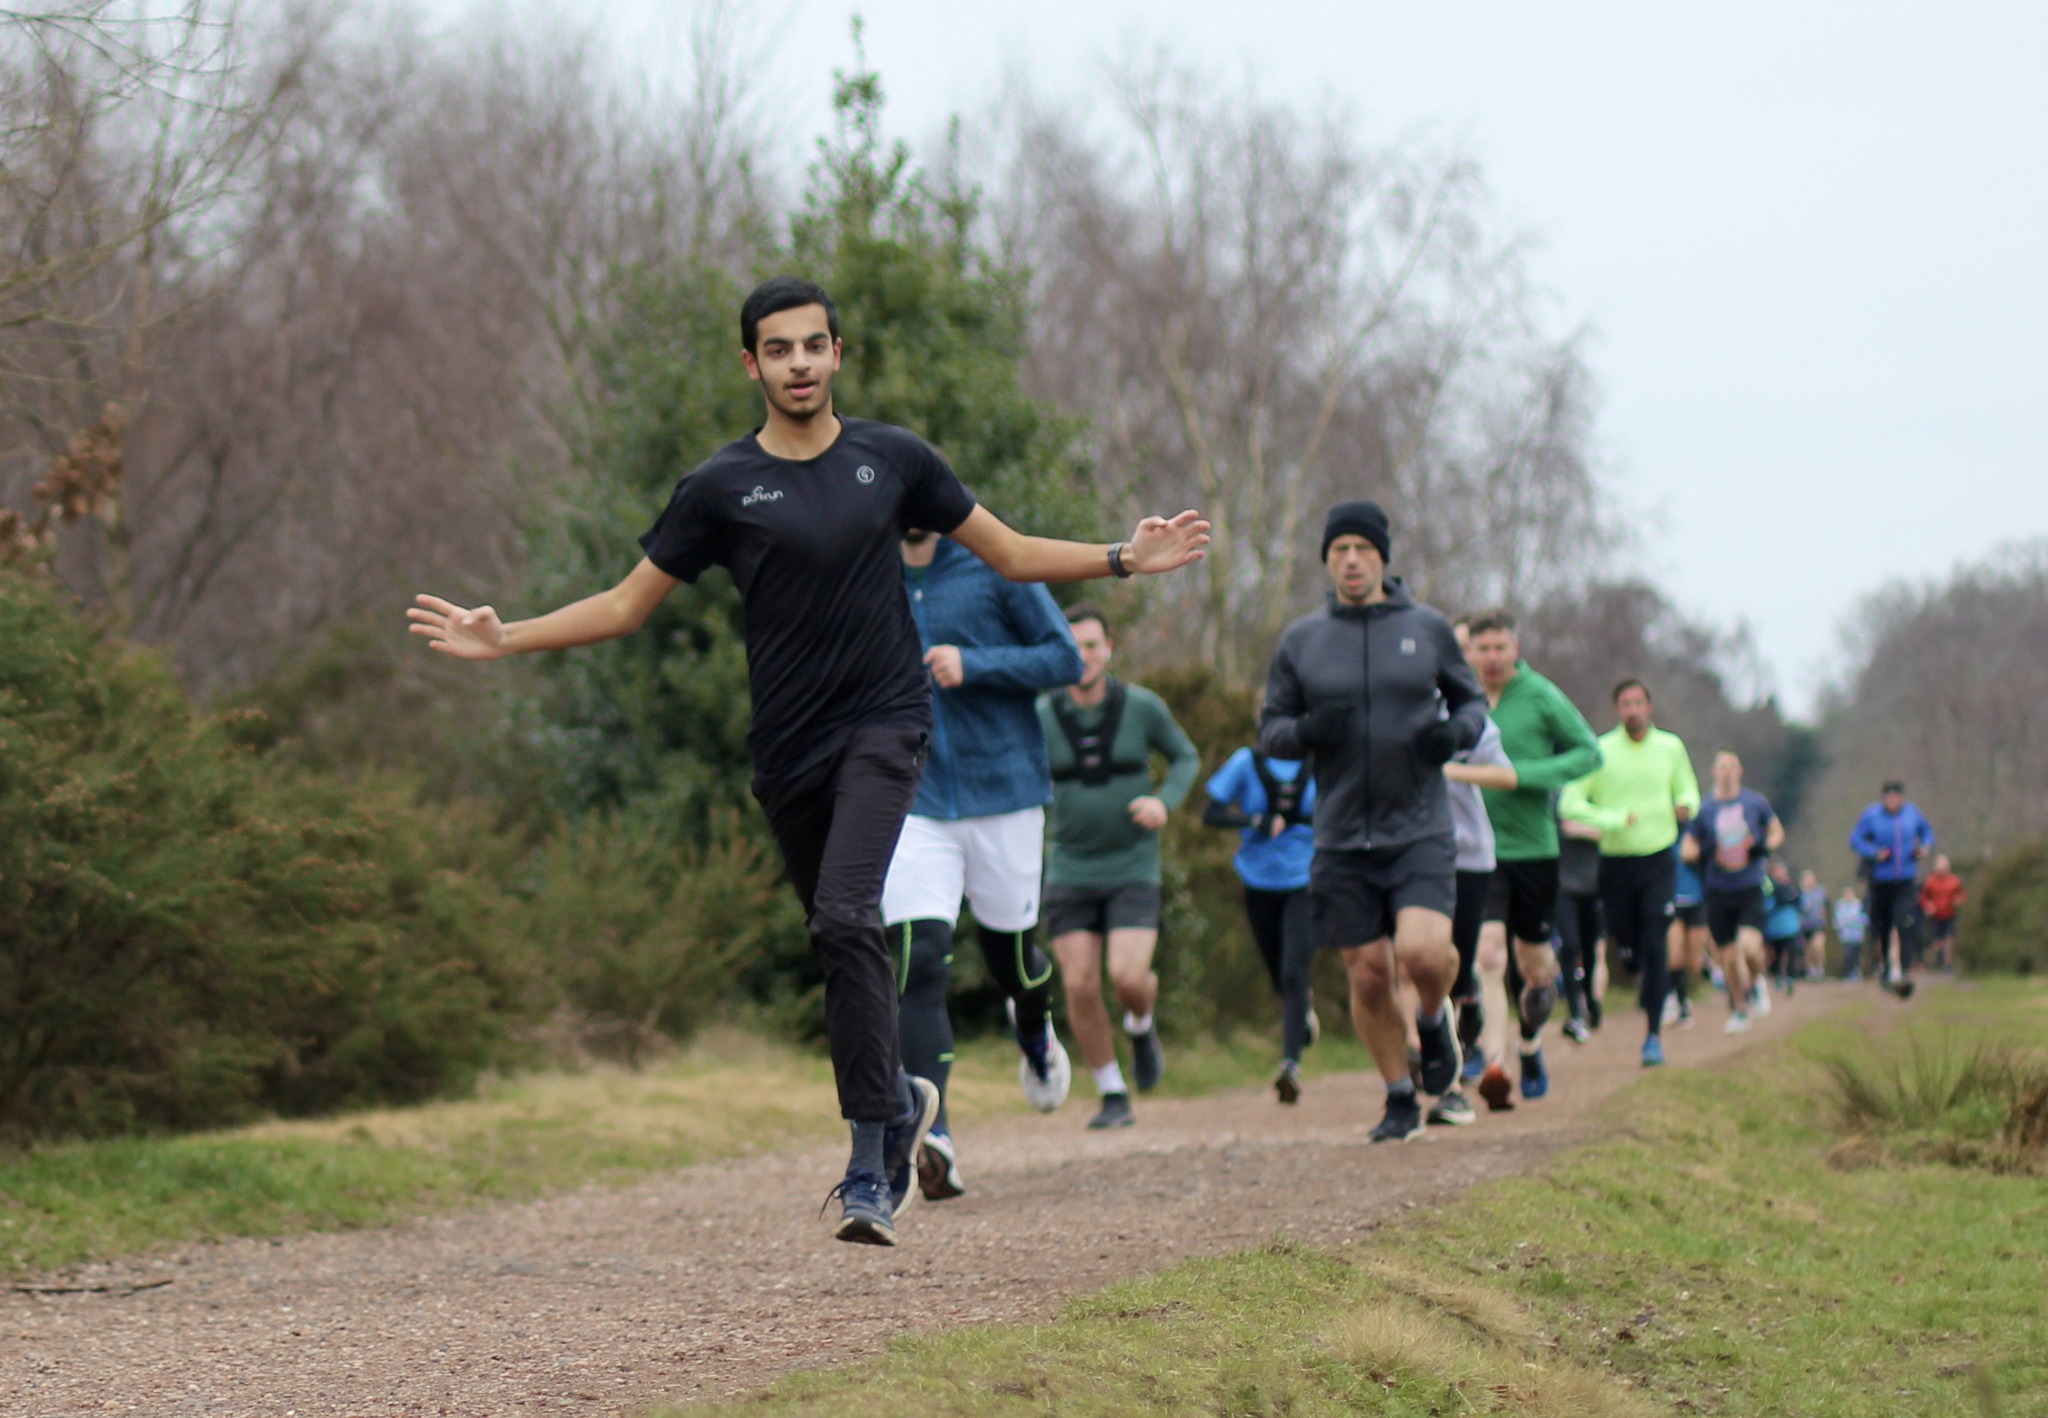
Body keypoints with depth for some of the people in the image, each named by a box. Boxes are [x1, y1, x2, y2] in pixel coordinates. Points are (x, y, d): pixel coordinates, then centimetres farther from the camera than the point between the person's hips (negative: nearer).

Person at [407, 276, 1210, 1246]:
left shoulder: (892, 460, 5)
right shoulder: (722, 488, 3)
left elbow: (1011, 555, 16)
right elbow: (626, 605, 8)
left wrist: (1125, 560, 8)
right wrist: (503, 641, -2)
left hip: (884, 725, -2)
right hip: (787, 746, 2)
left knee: (846, 918, -20)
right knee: (838, 940, 9)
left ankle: (871, 1164, -18)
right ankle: (900, 1102, 35)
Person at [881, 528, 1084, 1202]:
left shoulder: (996, 566, -4)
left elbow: (1066, 658, -5)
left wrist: (974, 665, -17)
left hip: (1003, 793, -2)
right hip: (914, 802, 2)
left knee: (1008, 949, 12)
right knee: (917, 962, -14)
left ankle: (1036, 1035, 48)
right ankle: (932, 1133, -22)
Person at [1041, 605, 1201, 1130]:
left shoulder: (1142, 707, -5)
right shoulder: (1040, 718, -5)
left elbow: (1186, 758, 10)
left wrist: (1164, 801, -8)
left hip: (1133, 869, -1)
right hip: (1070, 870, 1)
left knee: (1128, 977, -16)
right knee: (1080, 988, -5)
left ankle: (1142, 1026, 20)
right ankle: (1113, 1097, 10)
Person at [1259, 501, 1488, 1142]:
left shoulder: (1427, 628, 3)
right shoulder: (1300, 640, 5)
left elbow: (1472, 700, 14)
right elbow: (1269, 730, 8)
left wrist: (1457, 731, -9)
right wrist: (1307, 732, -15)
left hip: (1420, 830, -2)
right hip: (1341, 840, 2)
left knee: (1424, 950, -21)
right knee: (1369, 975, 4)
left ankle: (1433, 1018, 13)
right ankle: (1400, 1100, 23)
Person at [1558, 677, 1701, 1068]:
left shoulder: (1671, 747, 4)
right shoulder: (1600, 752, -4)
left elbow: (1688, 790, 17)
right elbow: (1569, 804, -8)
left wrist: (1686, 806, -7)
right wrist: (1613, 820, -20)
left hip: (1658, 862, 0)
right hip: (1615, 863, 0)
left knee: (1655, 946, -12)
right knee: (1627, 947, 9)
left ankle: (1653, 1033, -11)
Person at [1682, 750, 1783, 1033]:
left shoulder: (1756, 803, 1)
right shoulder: (1704, 809, 1)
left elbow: (1777, 832, 14)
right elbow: (1687, 848, 6)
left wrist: (1765, 846, -8)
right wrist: (1703, 853, -16)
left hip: (1751, 890, -1)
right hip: (1718, 892, 1)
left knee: (1750, 946, -20)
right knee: (1728, 957, 5)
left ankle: (1757, 981, 13)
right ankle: (1739, 1010, 25)